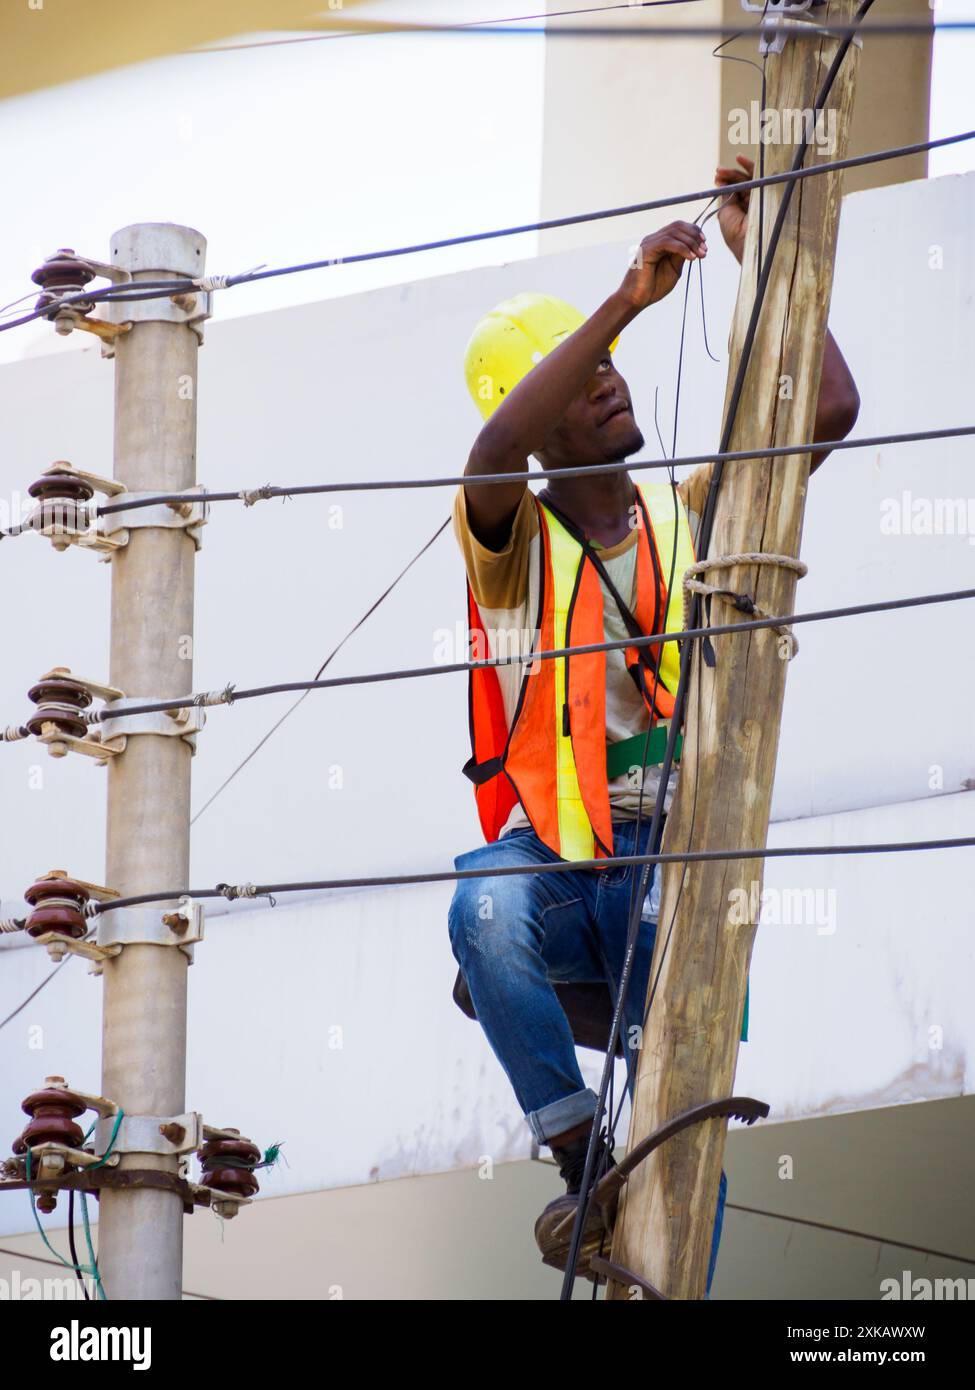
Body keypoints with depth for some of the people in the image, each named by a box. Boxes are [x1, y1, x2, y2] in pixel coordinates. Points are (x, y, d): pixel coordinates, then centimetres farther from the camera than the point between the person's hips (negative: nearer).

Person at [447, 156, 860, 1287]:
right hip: (545, 855, -2)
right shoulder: (512, 540, 0)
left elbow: (830, 411, 2)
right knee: (485, 911, -38)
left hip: (669, 856, 2)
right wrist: (628, 299, -33)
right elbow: (494, 456, -25)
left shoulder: (692, 513, 10)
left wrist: (765, 255, -3)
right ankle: (579, 1158, -27)